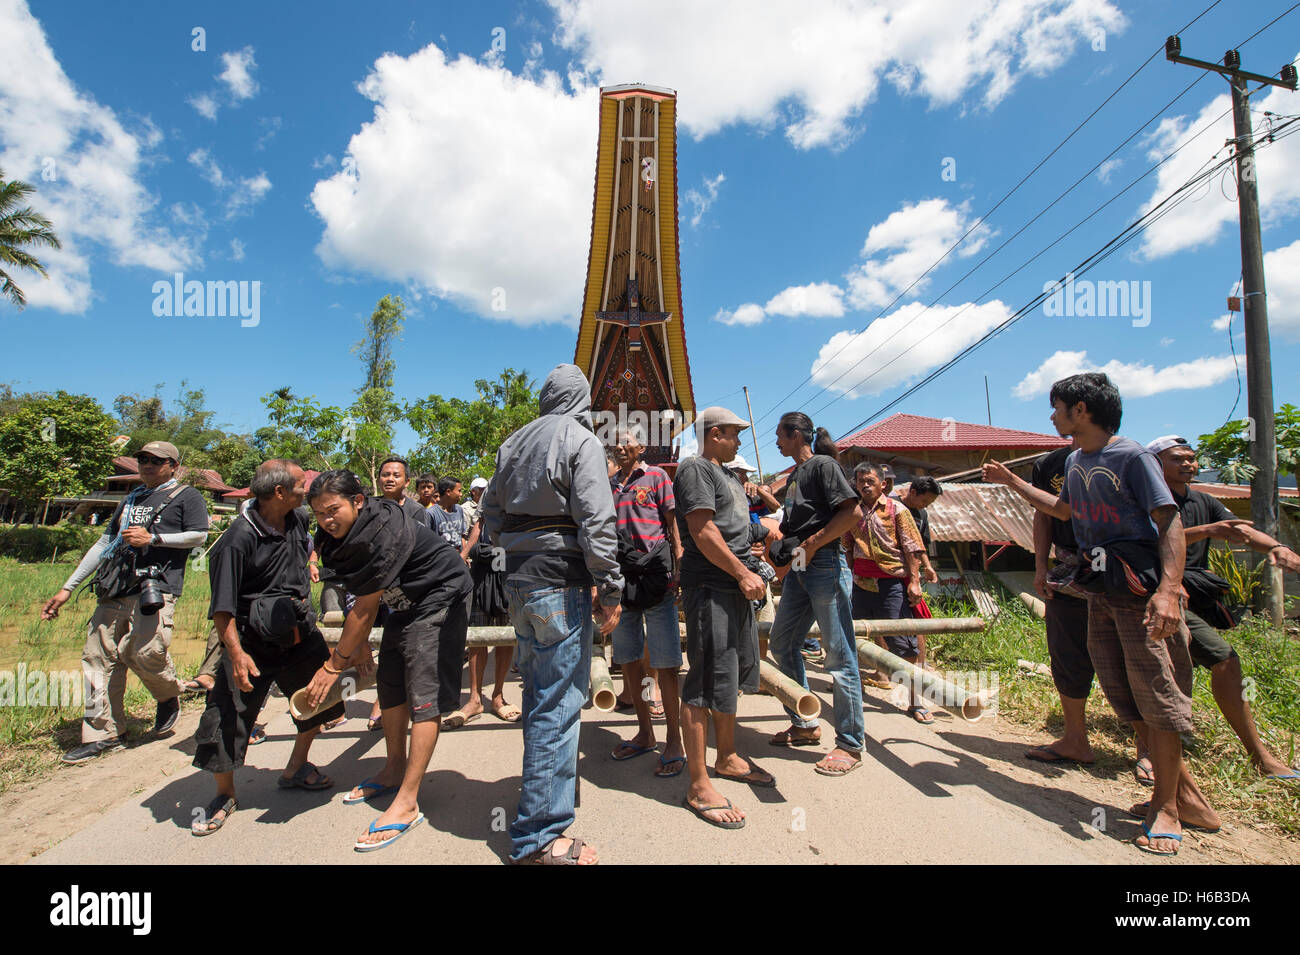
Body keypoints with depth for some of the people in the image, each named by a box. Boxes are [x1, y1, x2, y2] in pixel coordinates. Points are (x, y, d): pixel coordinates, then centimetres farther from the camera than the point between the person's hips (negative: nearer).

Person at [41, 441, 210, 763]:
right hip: (115, 592, 7)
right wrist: (67, 588, 24)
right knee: (99, 658, 3)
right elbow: (104, 544, 26)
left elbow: (199, 536, -6)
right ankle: (104, 734, 12)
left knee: (144, 652, -17)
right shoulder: (131, 499, 26)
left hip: (154, 588, -7)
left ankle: (169, 696, 14)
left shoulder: (186, 496, 6)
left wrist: (153, 538, -12)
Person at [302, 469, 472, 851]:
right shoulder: (341, 534, -2)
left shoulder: (384, 531, -30)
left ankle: (407, 803, -9)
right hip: (405, 603, 10)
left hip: (440, 599, -10)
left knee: (424, 694, -13)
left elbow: (364, 608, -25)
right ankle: (395, 770, 34)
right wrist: (361, 643, 11)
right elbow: (367, 600, 8)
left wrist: (334, 664, -17)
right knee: (390, 684, 16)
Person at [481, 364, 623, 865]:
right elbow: (596, 522, -18)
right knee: (559, 701, -1)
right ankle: (540, 835, 6)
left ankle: (551, 769, 44)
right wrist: (610, 590, -13)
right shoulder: (581, 440, -10)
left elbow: (491, 513, 15)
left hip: (518, 580, 8)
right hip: (559, 582, -8)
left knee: (539, 689, 23)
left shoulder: (513, 442, 12)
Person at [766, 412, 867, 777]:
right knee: (781, 644, 12)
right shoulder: (794, 476, 20)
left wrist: (810, 544, -16)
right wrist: (783, 545, 9)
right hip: (798, 569, 10)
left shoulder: (823, 465, -6)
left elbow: (853, 513, -17)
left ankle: (850, 744, 9)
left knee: (839, 654, -3)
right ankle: (805, 725, 27)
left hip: (825, 565, -10)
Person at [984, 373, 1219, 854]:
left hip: (1142, 588, -8)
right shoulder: (1075, 461, 12)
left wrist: (1168, 590, -28)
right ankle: (1188, 795, 25)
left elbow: (1170, 522, -17)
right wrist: (1011, 482, 29)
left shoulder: (1132, 457, -12)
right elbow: (1063, 510, 29)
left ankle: (1166, 807, 13)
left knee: (1157, 695, -1)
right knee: (1127, 697, 10)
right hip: (1100, 591, 8)